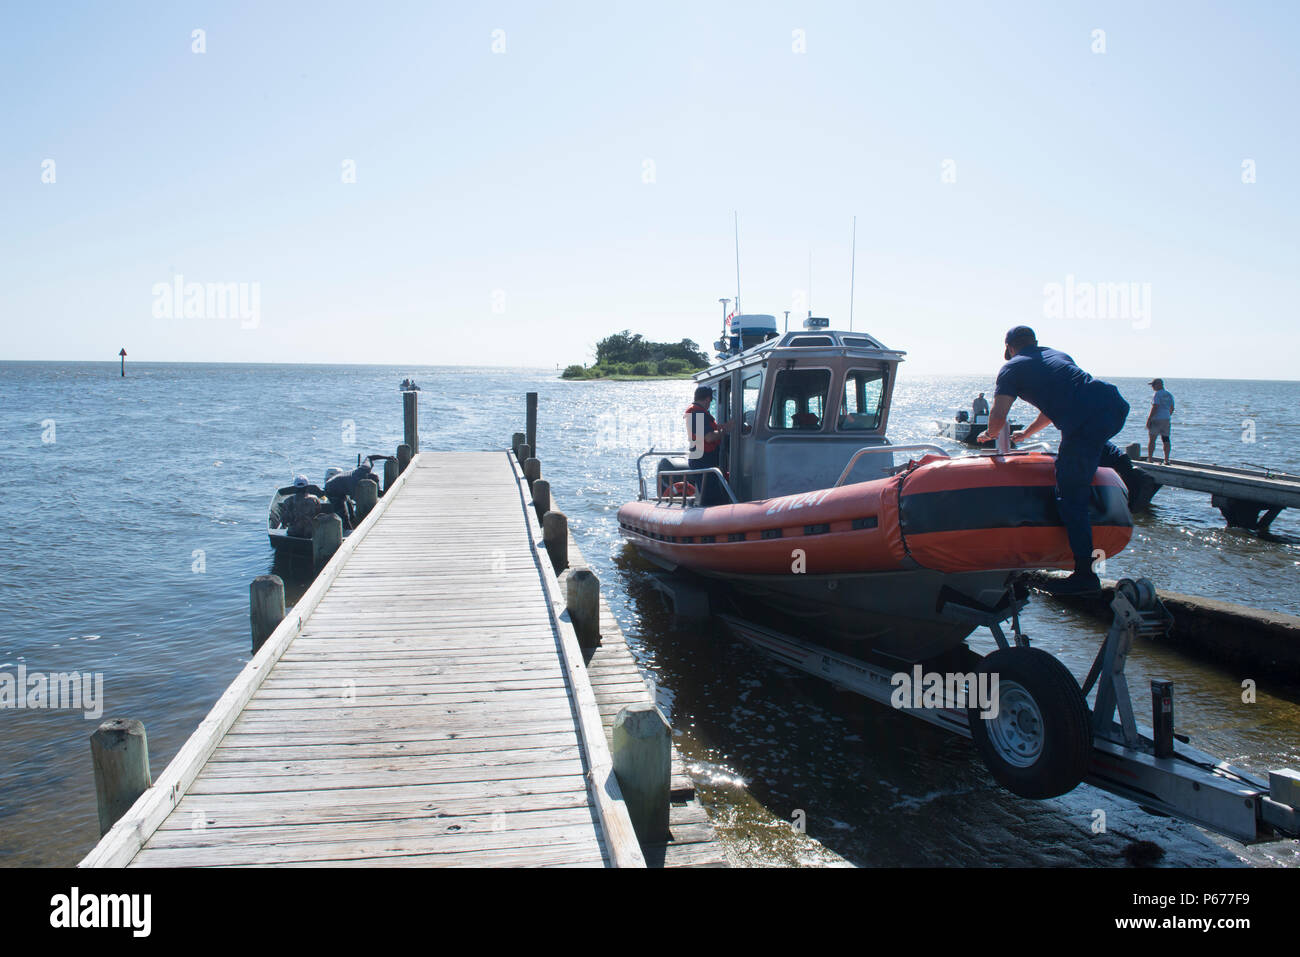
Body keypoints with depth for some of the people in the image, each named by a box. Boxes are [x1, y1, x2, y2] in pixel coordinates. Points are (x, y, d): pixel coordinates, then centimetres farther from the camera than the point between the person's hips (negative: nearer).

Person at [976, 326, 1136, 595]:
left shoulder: (1012, 368, 13)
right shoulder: (1058, 354, 31)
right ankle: (1118, 460, 18)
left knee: (1071, 498, 1)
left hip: (1085, 424, -7)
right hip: (1116, 406, 7)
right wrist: (1027, 433, 52)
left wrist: (990, 434, 25)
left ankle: (1085, 575, 2)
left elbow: (998, 416, 2)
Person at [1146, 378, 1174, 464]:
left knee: (1151, 439, -1)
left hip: (1156, 419, -7)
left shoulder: (1157, 394, -11)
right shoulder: (1169, 395, 13)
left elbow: (1154, 408, -18)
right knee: (1166, 439, 6)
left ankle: (1149, 459, -3)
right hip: (1166, 419, 7)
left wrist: (1148, 419, -16)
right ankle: (1166, 460, 5)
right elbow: (1172, 408, 17)